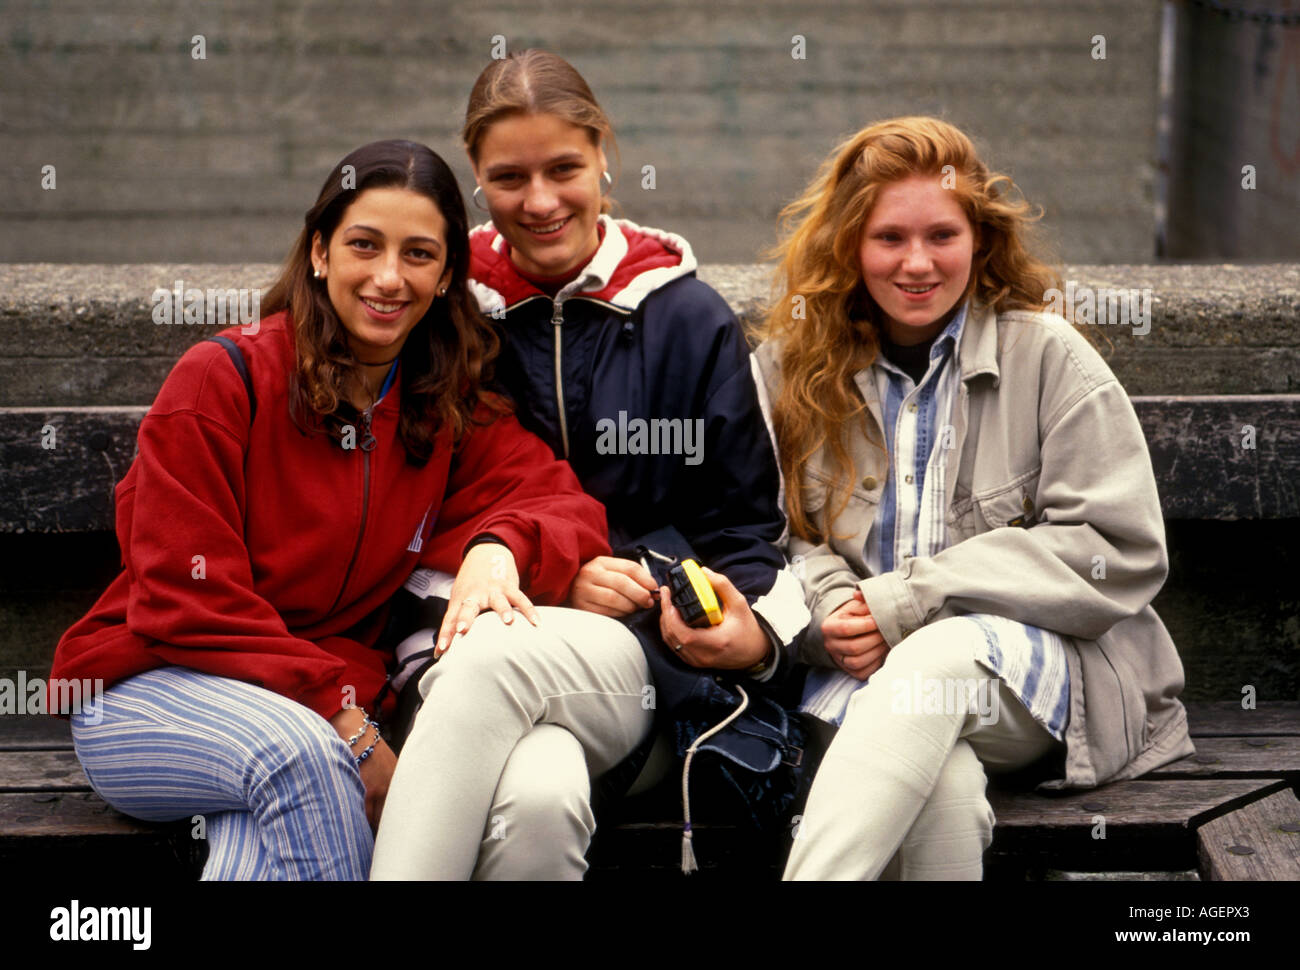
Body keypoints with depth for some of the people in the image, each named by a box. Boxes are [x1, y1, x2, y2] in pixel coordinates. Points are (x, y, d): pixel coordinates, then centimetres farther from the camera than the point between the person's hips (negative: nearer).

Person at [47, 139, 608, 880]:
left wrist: (498, 548, -27)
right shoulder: (222, 380, -6)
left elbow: (566, 505, -2)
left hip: (327, 715, 3)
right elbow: (186, 602, -11)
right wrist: (352, 735, -19)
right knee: (299, 757, -36)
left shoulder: (454, 412, 9)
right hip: (150, 694, -2)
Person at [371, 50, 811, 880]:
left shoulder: (689, 319, 11)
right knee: (539, 797, -38)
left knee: (490, 664, -38)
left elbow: (747, 525, 15)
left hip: (639, 658, 0)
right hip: (470, 638, 0)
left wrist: (758, 635, -7)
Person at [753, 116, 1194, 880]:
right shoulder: (792, 366, 14)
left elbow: (1121, 552, -4)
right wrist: (830, 608, -15)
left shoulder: (1048, 357, 4)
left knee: (937, 657, -39)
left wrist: (909, 603, -9)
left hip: (1046, 667, -1)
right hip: (867, 674, 2)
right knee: (941, 784, -36)